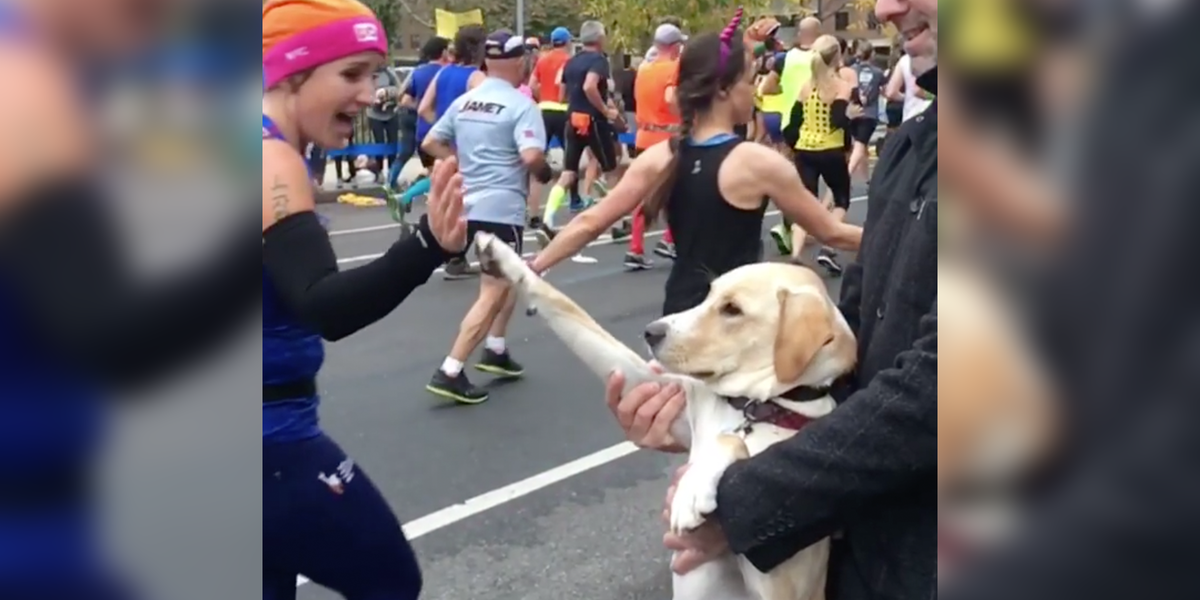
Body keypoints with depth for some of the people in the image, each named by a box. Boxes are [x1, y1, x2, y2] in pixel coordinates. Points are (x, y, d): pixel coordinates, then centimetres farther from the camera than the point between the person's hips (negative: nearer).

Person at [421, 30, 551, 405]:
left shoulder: (464, 102, 10)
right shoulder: (521, 105, -11)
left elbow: (431, 143, 13)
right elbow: (531, 156, -23)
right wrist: (544, 172, -3)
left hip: (469, 205, 8)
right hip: (501, 209, -8)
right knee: (493, 295, -5)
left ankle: (495, 351, 28)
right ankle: (449, 373, -9)